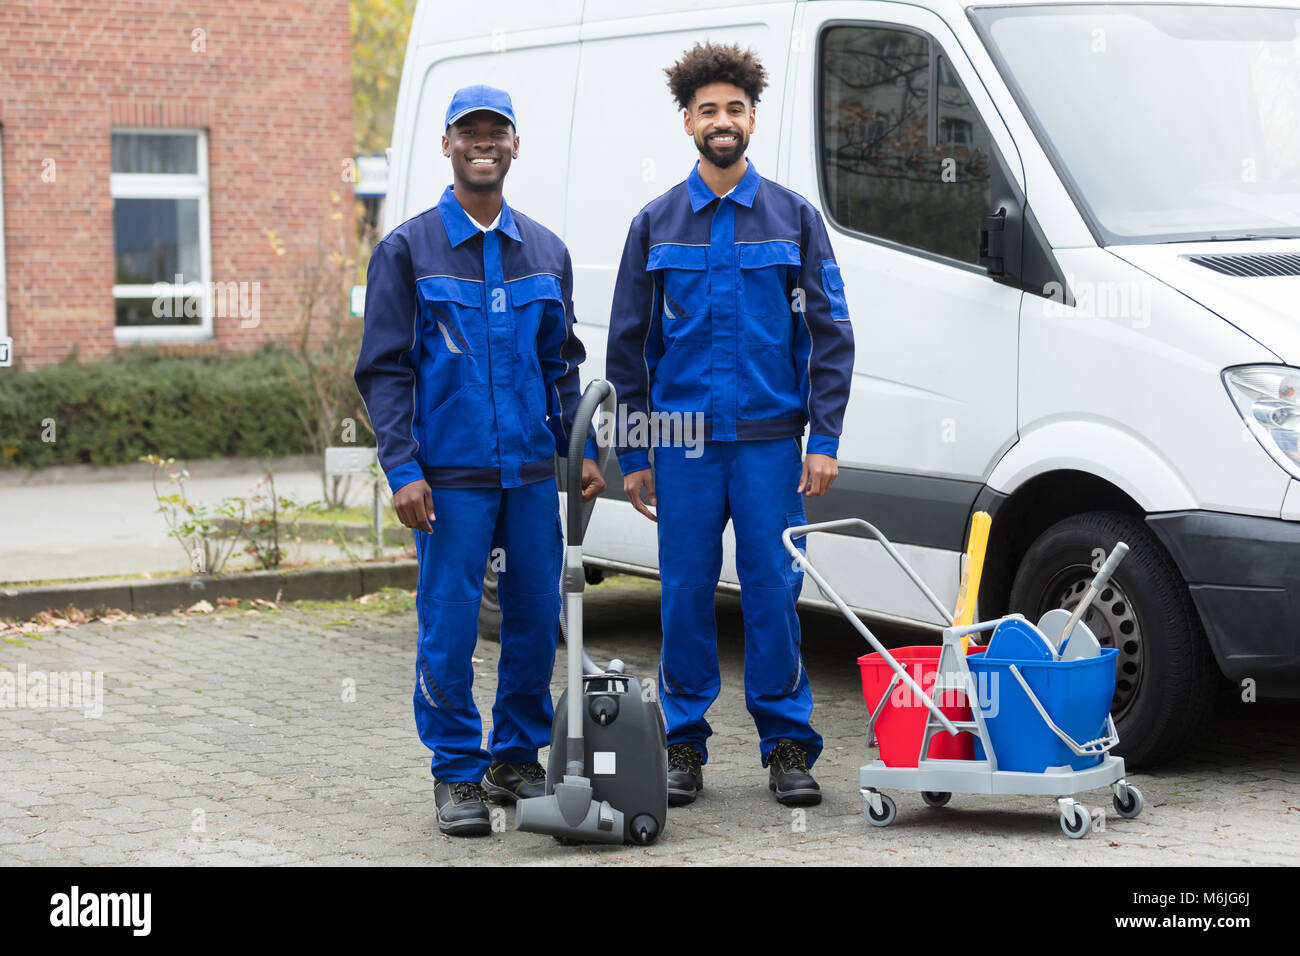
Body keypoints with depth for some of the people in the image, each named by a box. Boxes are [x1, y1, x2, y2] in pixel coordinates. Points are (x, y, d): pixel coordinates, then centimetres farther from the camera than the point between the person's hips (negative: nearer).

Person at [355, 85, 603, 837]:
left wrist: (582, 451, 9)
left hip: (532, 472, 4)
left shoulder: (546, 253, 13)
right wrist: (403, 470, -10)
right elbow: (384, 369, -2)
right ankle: (458, 774, 7)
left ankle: (518, 758, 21)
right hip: (451, 475, -4)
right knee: (449, 626, -4)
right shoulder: (408, 250, 1)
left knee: (538, 619, 6)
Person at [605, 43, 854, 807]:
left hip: (770, 439, -1)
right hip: (683, 443, 1)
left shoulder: (795, 218, 7)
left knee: (775, 590, -2)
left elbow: (830, 334, 5)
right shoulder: (656, 226, 9)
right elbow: (629, 345, 11)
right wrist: (633, 455, 6)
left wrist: (824, 439, -4)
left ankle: (788, 743, 8)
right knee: (687, 593, 2)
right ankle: (685, 744, 13)